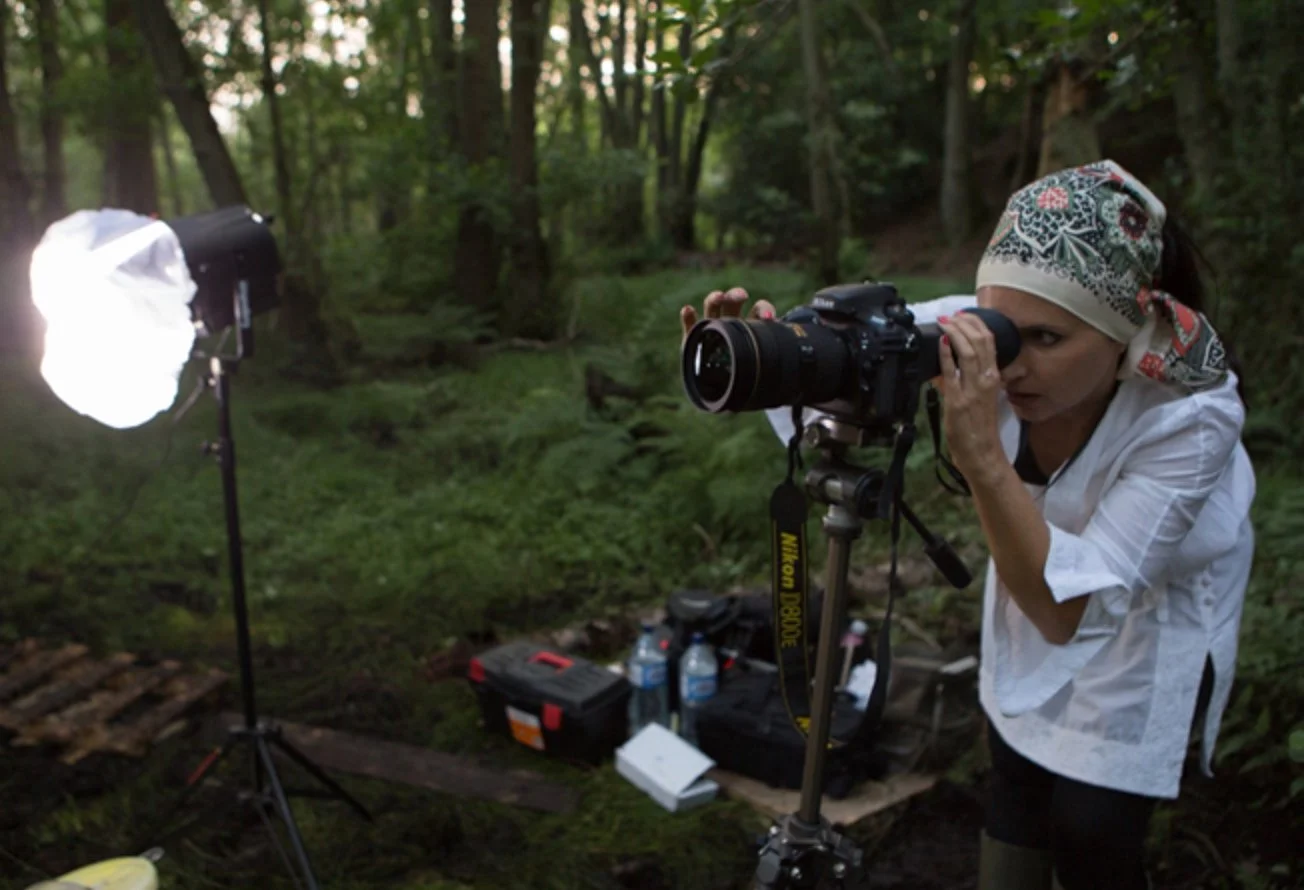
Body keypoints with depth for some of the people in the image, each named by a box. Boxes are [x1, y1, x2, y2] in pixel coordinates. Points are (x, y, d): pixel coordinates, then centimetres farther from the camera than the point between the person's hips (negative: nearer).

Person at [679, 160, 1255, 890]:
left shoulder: (1195, 414, -37)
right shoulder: (982, 333, -29)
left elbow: (1069, 613, -40)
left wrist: (981, 456, -52)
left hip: (1149, 625, -3)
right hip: (1034, 592, 4)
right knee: (1014, 829, 12)